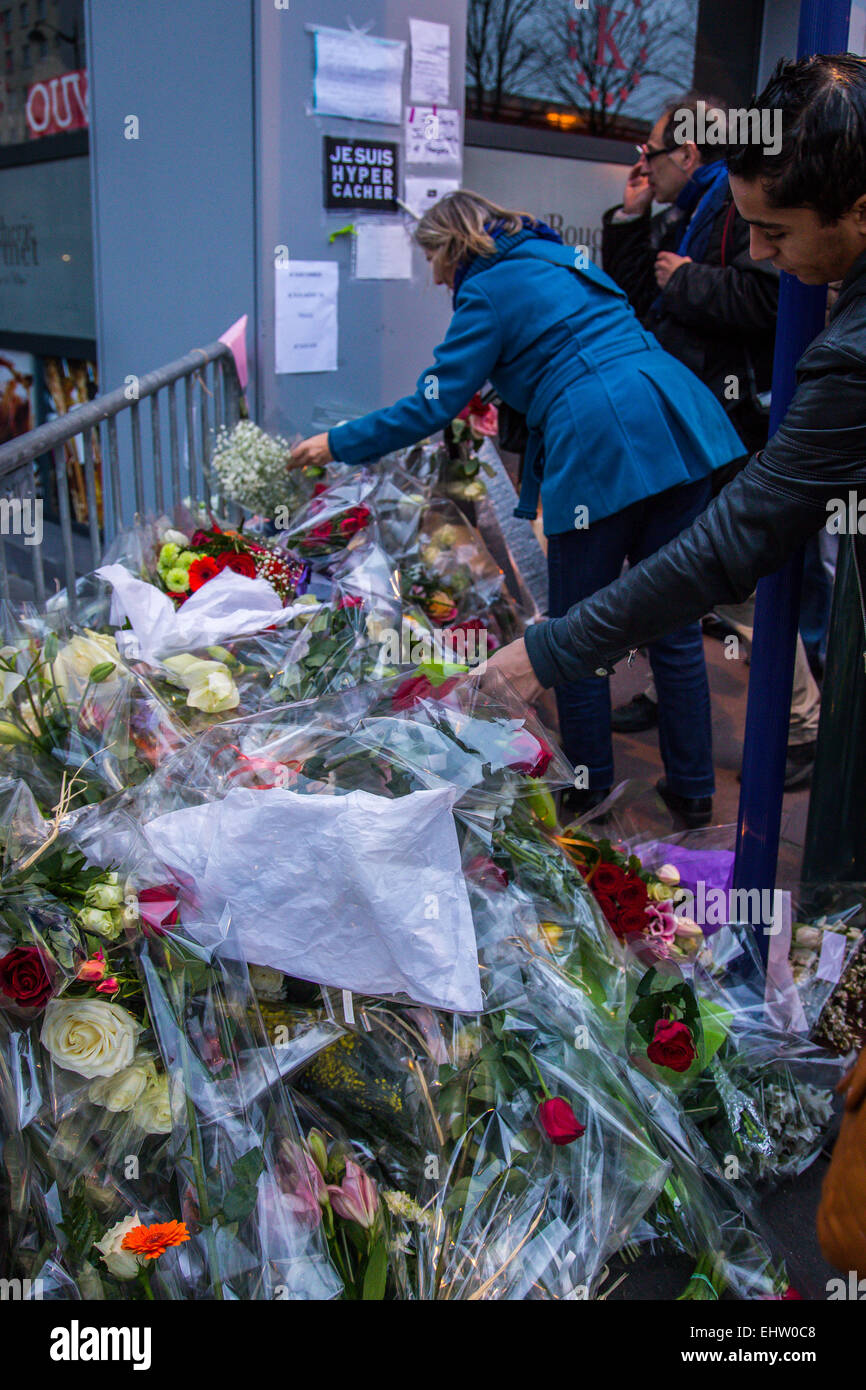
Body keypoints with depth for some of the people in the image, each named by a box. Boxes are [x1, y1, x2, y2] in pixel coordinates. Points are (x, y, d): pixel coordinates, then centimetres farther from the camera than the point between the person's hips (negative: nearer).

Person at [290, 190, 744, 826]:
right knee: (674, 625, 11)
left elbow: (433, 406, 0)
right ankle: (692, 789, 19)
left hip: (603, 450, -8)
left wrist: (338, 444, 10)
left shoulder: (490, 291, 3)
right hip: (680, 426, 8)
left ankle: (589, 786, 19)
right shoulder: (561, 257, 27)